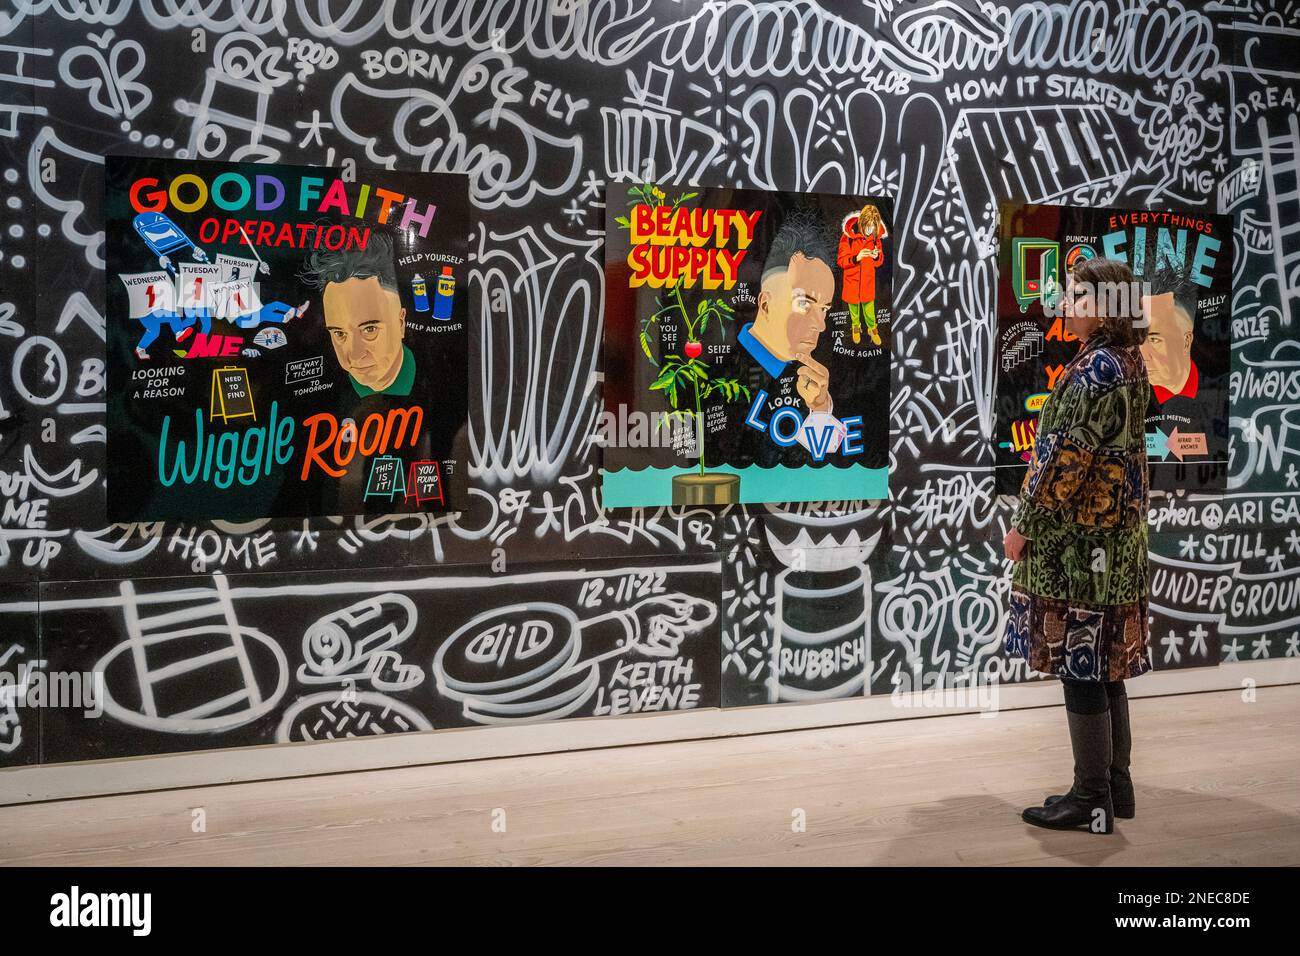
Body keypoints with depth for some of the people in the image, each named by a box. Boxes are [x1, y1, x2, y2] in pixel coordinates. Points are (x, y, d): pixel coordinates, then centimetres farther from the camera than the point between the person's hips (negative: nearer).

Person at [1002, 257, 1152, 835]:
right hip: (1114, 534, 10)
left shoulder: (1094, 370, -18)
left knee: (1080, 665, -2)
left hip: (1077, 540, -10)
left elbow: (1065, 458, -21)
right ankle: (1115, 784, 25)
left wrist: (1024, 525, -13)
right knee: (1105, 664, 15)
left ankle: (1092, 799, 7)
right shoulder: (1129, 363, 12)